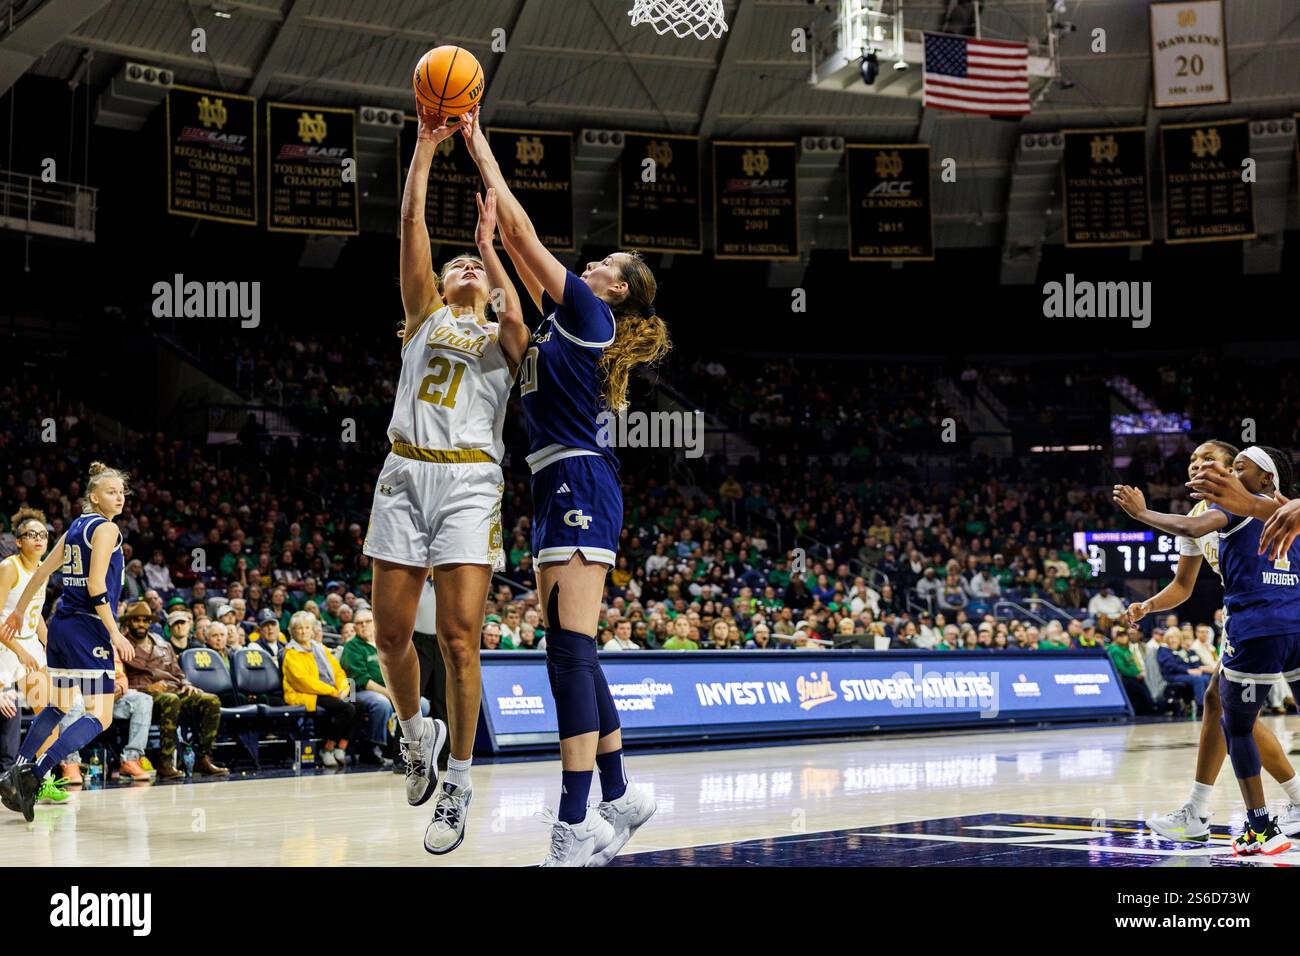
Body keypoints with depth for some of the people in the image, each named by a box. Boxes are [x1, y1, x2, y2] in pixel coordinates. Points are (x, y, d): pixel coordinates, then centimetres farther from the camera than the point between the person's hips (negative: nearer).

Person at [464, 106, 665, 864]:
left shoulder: (589, 313, -4)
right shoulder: (572, 318, 19)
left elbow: (524, 232, -5)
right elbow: (518, 243, 24)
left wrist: (482, 154, 3)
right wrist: (479, 156, 24)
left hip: (579, 488, -10)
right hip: (564, 494, 10)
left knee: (570, 651, -15)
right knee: (570, 654, 13)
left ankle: (574, 830, -20)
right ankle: (620, 795, 22)